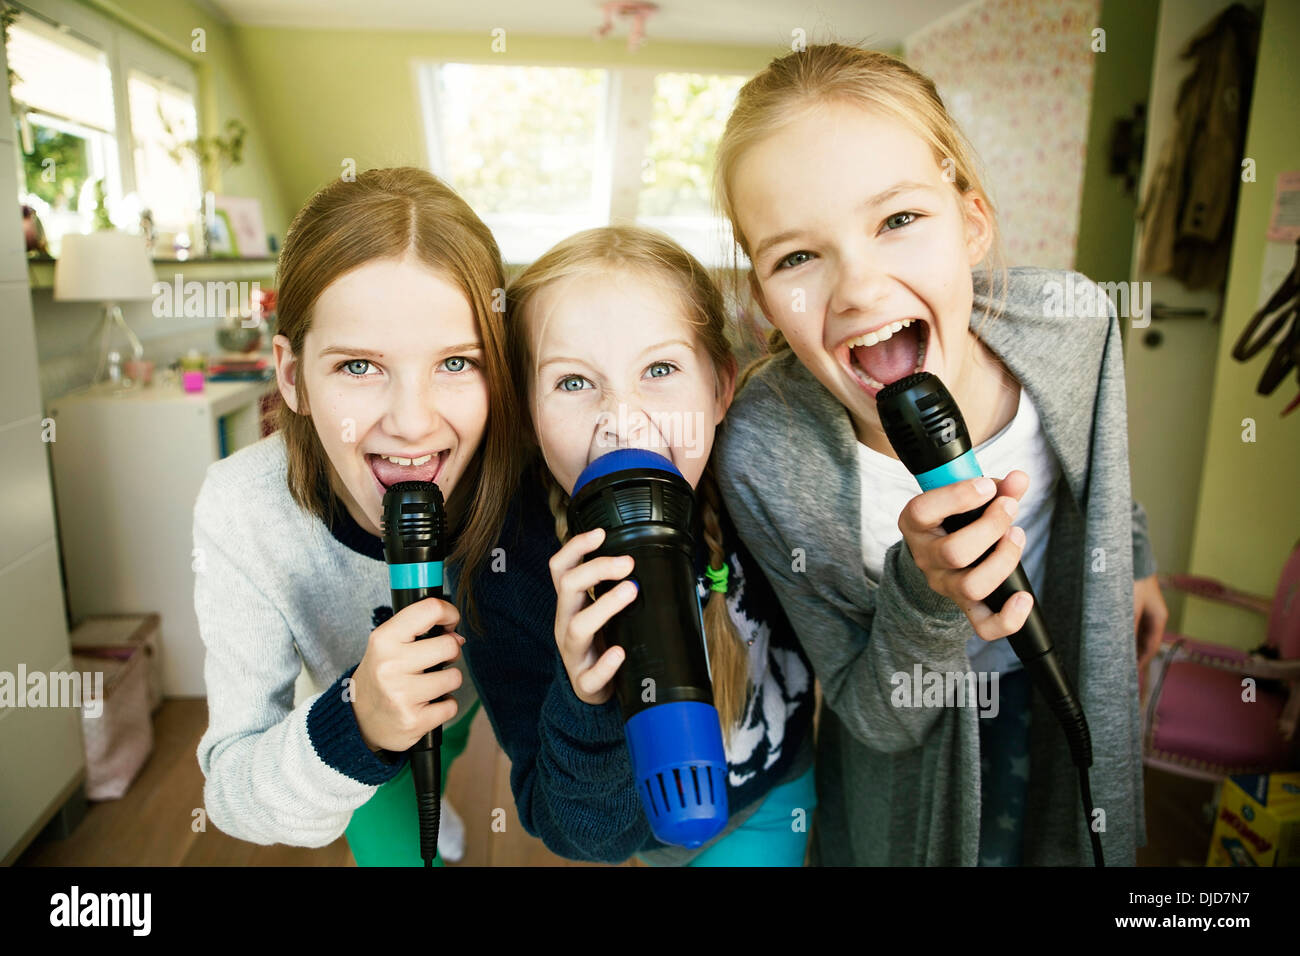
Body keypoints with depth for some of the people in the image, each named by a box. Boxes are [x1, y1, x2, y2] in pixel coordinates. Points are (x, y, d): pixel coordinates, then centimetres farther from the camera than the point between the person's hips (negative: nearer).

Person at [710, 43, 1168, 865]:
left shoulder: (1071, 319, -25)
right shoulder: (764, 457, -34)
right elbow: (876, 719, -23)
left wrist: (1133, 554, 15)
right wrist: (925, 600, -42)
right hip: (912, 744, -3)